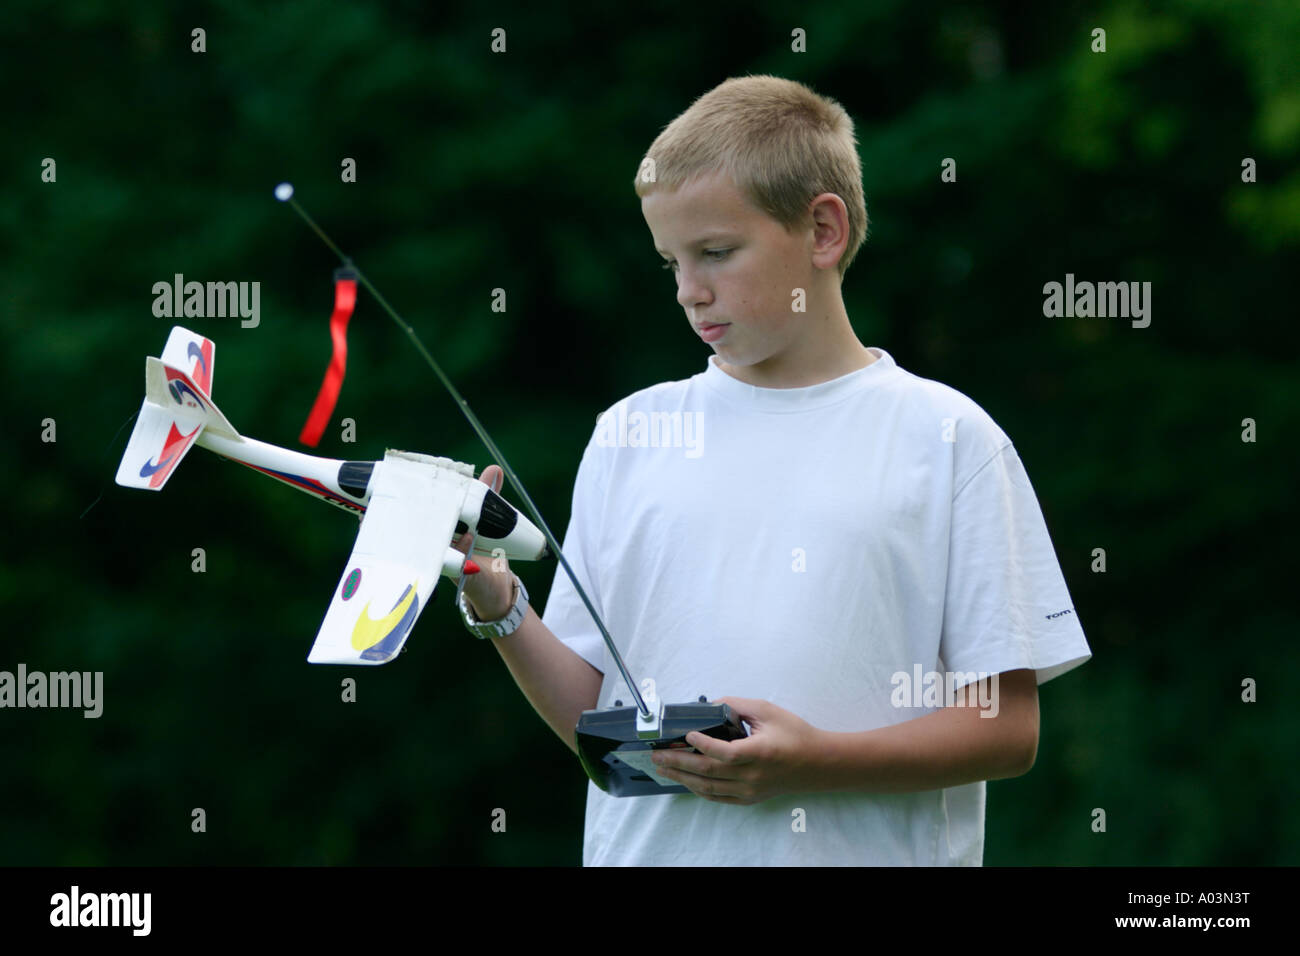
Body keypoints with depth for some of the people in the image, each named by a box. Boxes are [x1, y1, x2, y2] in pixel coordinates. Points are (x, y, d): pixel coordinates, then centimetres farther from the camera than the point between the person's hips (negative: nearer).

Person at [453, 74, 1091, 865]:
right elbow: (592, 719, 8)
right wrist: (500, 609, -8)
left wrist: (818, 763, -17)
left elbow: (1008, 727, -5)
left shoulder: (944, 437, 0)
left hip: (862, 853, -2)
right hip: (651, 843, 3)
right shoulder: (630, 433, 10)